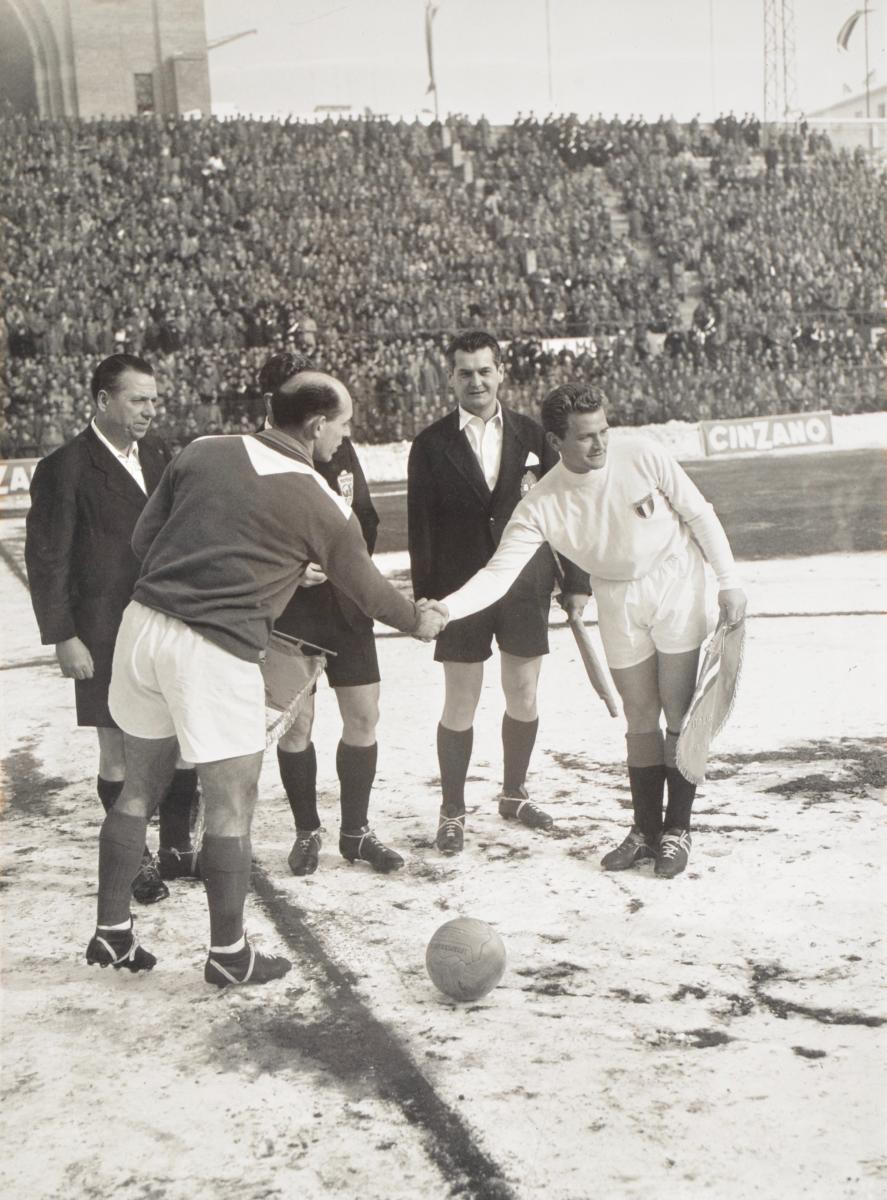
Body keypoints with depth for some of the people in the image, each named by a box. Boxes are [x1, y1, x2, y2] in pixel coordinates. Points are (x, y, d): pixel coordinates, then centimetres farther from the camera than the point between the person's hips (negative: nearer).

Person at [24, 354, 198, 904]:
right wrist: (64, 638, -11)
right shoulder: (66, 468, -8)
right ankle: (134, 861, 19)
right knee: (119, 749, 5)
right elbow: (47, 560, -7)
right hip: (108, 633, -5)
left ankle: (177, 847, 25)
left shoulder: (159, 456, 8)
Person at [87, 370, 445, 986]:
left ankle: (112, 932, 28)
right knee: (232, 806, 8)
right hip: (215, 650, -6)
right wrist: (418, 619, 29)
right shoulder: (322, 505, -4)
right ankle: (229, 953, 20)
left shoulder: (203, 450, 8)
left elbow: (142, 537, 11)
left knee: (140, 786, 18)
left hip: (143, 622, 6)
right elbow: (365, 587, 10)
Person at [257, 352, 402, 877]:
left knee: (364, 718, 6)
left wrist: (350, 505, -14)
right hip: (288, 609, -4)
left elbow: (368, 521, 7)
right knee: (296, 724, 3)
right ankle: (307, 833, 22)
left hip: (344, 601, 4)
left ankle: (356, 831, 22)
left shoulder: (340, 449, 4)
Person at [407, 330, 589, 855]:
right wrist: (425, 600, -8)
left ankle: (515, 793, 31)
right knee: (460, 705, 2)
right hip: (462, 590, -2)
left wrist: (576, 582, 2)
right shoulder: (431, 446, -1)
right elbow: (421, 529, -2)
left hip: (526, 588, 2)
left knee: (524, 698, 11)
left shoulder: (532, 435, 3)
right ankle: (453, 811, 15)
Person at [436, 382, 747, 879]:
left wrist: (729, 580, -8)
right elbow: (499, 572, -21)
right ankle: (646, 830, 23)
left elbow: (700, 514, -8)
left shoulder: (642, 456, -19)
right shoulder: (541, 506, -17)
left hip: (676, 584, -2)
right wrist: (444, 610, -37)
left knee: (679, 715, 0)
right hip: (618, 602, 2)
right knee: (640, 720, 8)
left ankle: (678, 830, 12)